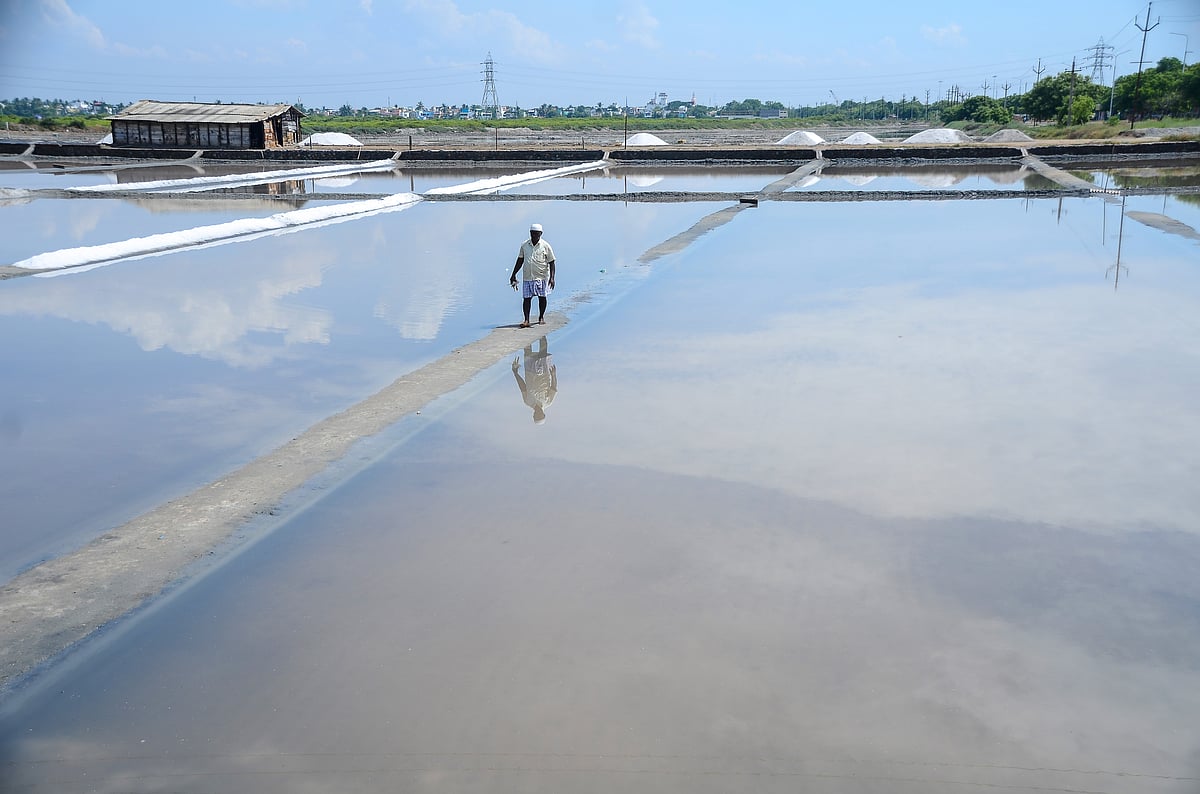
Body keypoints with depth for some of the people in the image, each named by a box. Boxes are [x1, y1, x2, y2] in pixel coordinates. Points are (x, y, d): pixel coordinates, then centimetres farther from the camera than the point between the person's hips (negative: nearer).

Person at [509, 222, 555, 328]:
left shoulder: (545, 246, -2)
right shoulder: (524, 245, 6)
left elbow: (551, 263, -1)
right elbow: (520, 260, 16)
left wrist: (552, 278, -10)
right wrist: (513, 275, 15)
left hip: (541, 277, -2)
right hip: (527, 277, 2)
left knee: (542, 297, 6)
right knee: (526, 298, -3)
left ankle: (541, 317, 24)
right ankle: (526, 320, -1)